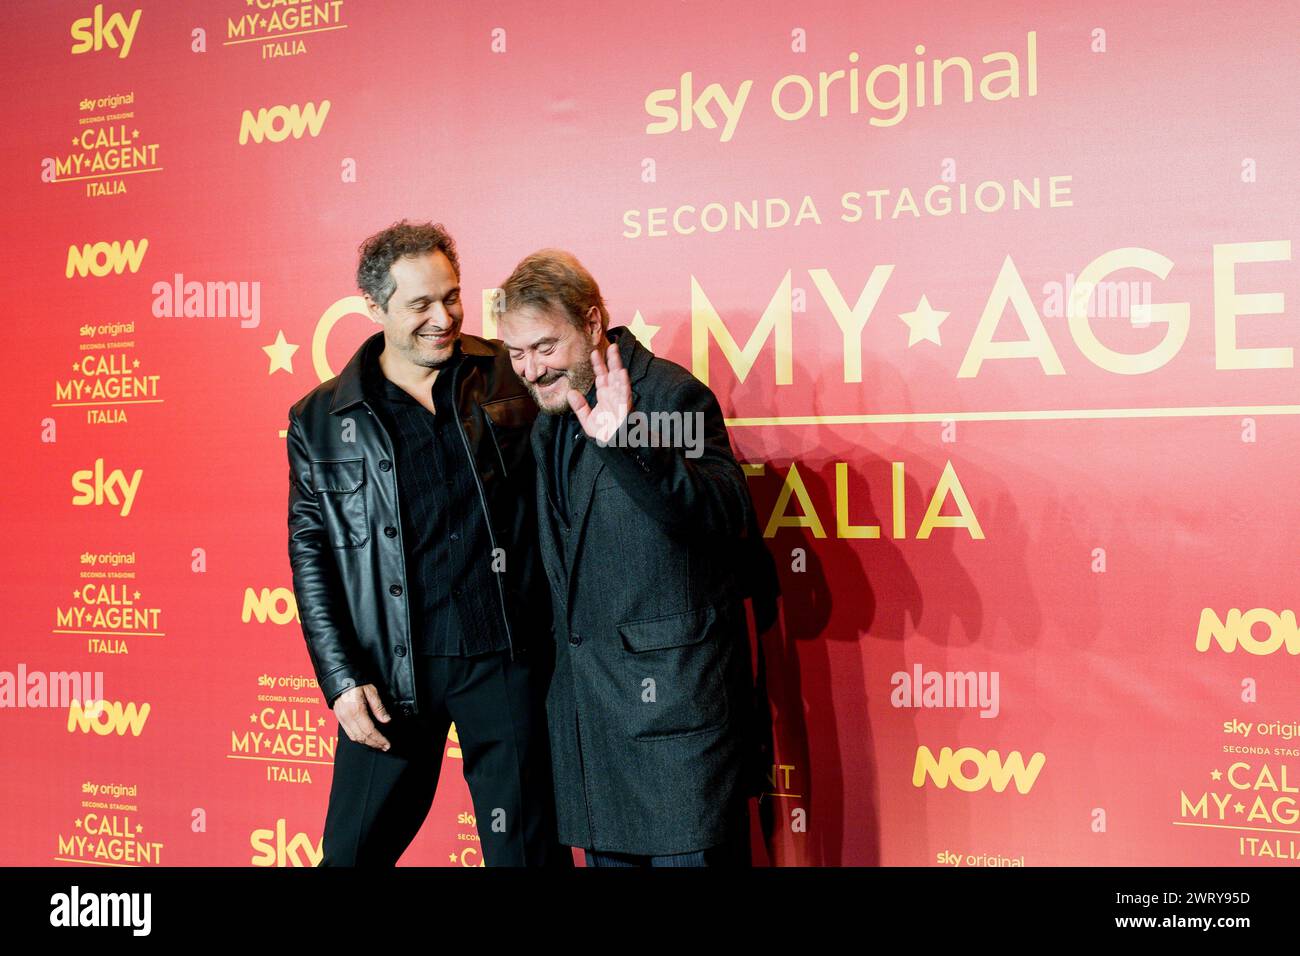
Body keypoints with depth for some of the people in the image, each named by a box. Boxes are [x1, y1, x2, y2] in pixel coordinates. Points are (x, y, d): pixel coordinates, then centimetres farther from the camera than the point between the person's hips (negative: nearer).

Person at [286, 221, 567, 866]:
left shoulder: (512, 376, 5)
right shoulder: (320, 421, 6)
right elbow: (310, 558, 4)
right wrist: (341, 679, -3)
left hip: (506, 654, 0)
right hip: (391, 671, 1)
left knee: (526, 849, 7)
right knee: (354, 849, 9)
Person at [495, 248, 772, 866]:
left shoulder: (672, 393, -13)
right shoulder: (548, 413, 10)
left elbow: (726, 515, -27)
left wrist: (626, 442, -39)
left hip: (673, 694, -7)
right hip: (585, 694, 7)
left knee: (690, 854, -2)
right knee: (607, 852, 14)